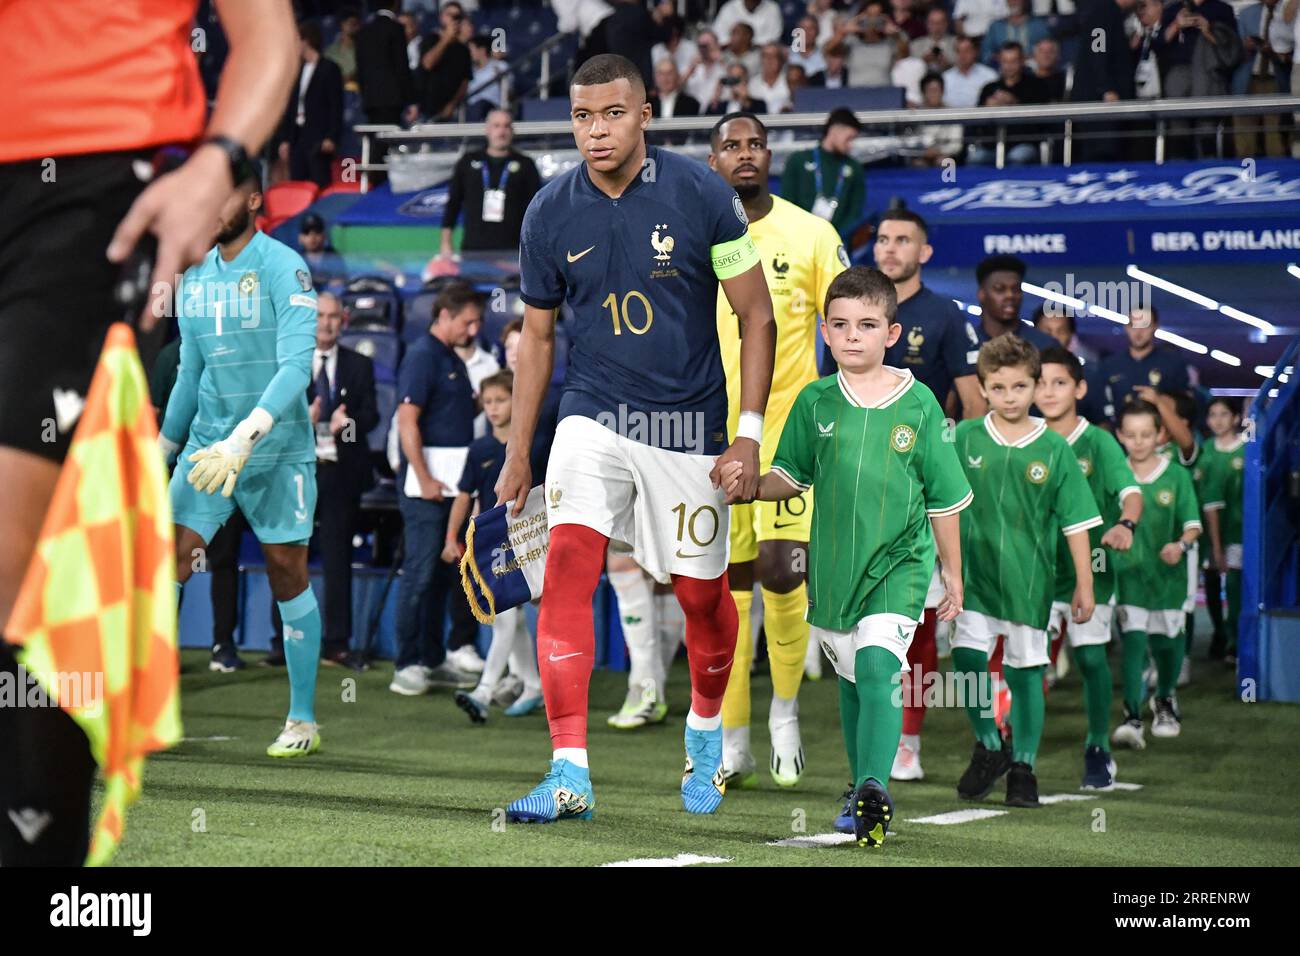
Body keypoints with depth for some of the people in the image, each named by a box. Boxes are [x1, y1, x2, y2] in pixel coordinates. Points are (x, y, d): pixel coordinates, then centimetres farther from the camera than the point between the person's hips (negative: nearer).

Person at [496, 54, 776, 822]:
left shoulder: (701, 195, -11)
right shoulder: (551, 212, -4)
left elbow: (757, 316, -4)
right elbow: (537, 336, 9)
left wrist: (750, 435, -10)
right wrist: (518, 455, 9)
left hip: (690, 427, -1)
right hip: (593, 419, 1)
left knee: (702, 593, 7)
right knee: (567, 569, -18)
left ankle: (706, 732, 38)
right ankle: (570, 775, -18)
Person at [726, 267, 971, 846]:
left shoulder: (918, 404, -4)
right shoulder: (815, 402, 2)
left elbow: (944, 498, 3)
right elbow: (790, 479, 11)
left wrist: (953, 573, 7)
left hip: (898, 559, -3)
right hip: (833, 561, 4)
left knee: (879, 667, -21)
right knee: (851, 679, 14)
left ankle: (872, 786, -30)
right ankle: (863, 789, 29)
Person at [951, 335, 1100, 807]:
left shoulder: (1054, 449, -1)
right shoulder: (965, 438, 1)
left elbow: (1076, 522, 3)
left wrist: (1084, 585, 1)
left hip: (1029, 578, 0)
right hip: (975, 571, 0)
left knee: (1026, 672, 5)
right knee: (967, 660, -12)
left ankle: (1023, 766, 17)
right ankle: (988, 746, 11)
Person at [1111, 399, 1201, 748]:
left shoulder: (1177, 476, -4)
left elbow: (1193, 523, -8)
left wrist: (1181, 545, -26)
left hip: (1167, 571, 1)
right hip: (1128, 571, -1)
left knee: (1166, 639, 13)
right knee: (1133, 641, -13)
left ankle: (1164, 701, 40)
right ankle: (1132, 718, -18)